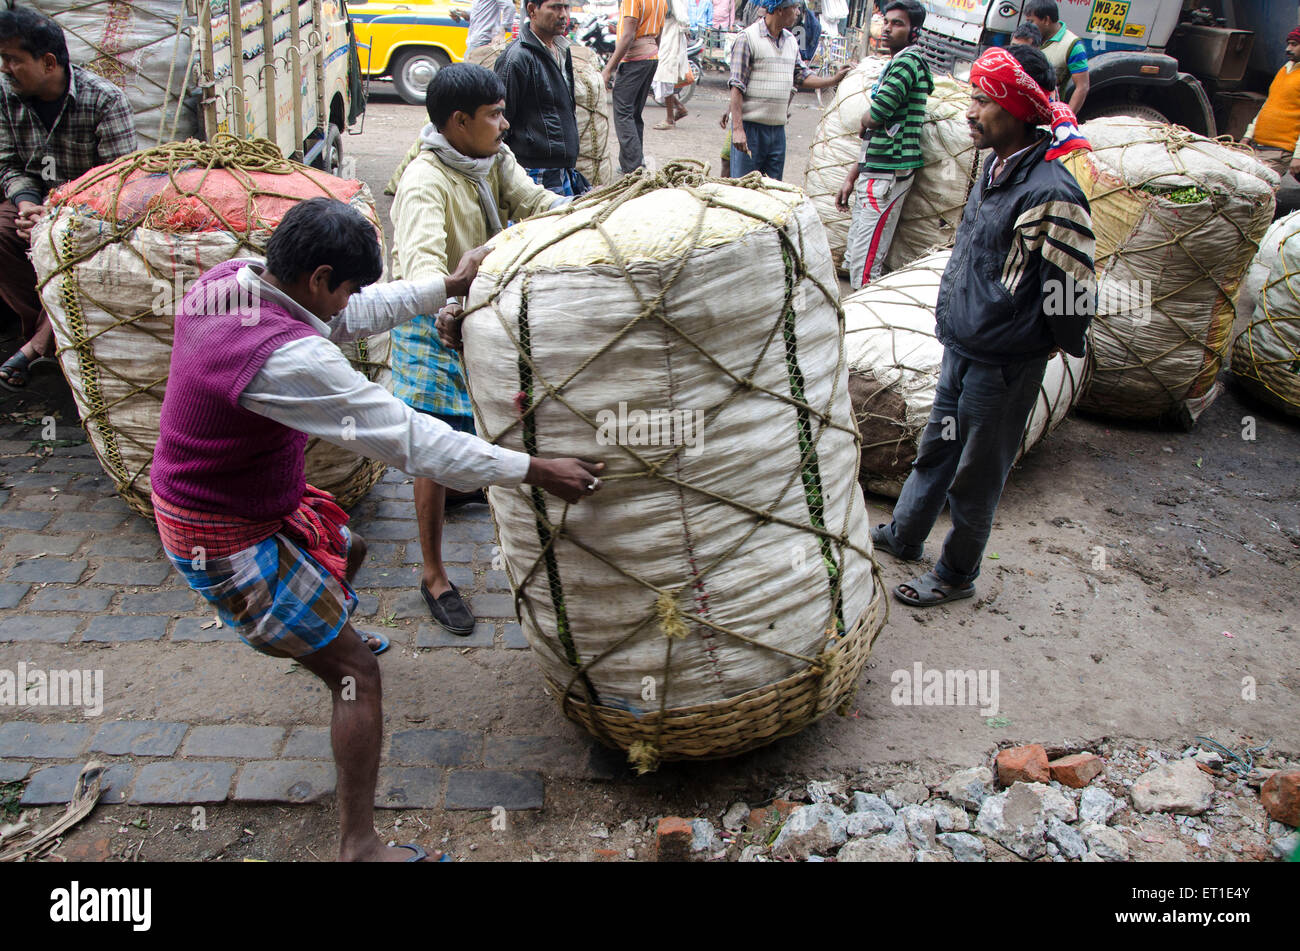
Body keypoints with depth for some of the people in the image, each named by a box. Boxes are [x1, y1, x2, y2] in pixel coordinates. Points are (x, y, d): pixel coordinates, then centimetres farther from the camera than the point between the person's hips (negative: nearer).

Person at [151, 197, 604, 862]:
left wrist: (448, 285, 9)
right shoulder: (285, 357, -35)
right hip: (229, 540, -10)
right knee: (356, 674, -5)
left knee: (346, 550, 33)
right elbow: (406, 438, -33)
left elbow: (351, 317, 5)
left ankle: (330, 636, 65)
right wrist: (533, 471, -27)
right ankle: (360, 846, 3)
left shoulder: (227, 280, -7)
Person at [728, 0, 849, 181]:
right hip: (750, 126, -6)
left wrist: (835, 79, 7)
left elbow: (802, 77, 21)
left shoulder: (791, 41, 13)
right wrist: (737, 128, -19)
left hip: (778, 129, 7)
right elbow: (737, 87, -12)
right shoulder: (748, 38, -8)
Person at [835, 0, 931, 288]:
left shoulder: (908, 62, -12)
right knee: (855, 254, 13)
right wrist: (851, 178, 20)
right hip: (873, 173, 10)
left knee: (865, 261, -11)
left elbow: (874, 117, -19)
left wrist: (864, 121, 6)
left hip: (888, 174, -10)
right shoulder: (893, 65, 20)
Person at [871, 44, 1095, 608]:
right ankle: (903, 537, 43)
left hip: (1004, 366, -8)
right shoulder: (996, 171, 4)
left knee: (976, 476, 9)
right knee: (936, 449, 23)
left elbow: (1074, 291, -21)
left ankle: (956, 575, 28)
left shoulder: (1050, 194, -24)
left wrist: (1056, 346, -6)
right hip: (962, 348, 8)